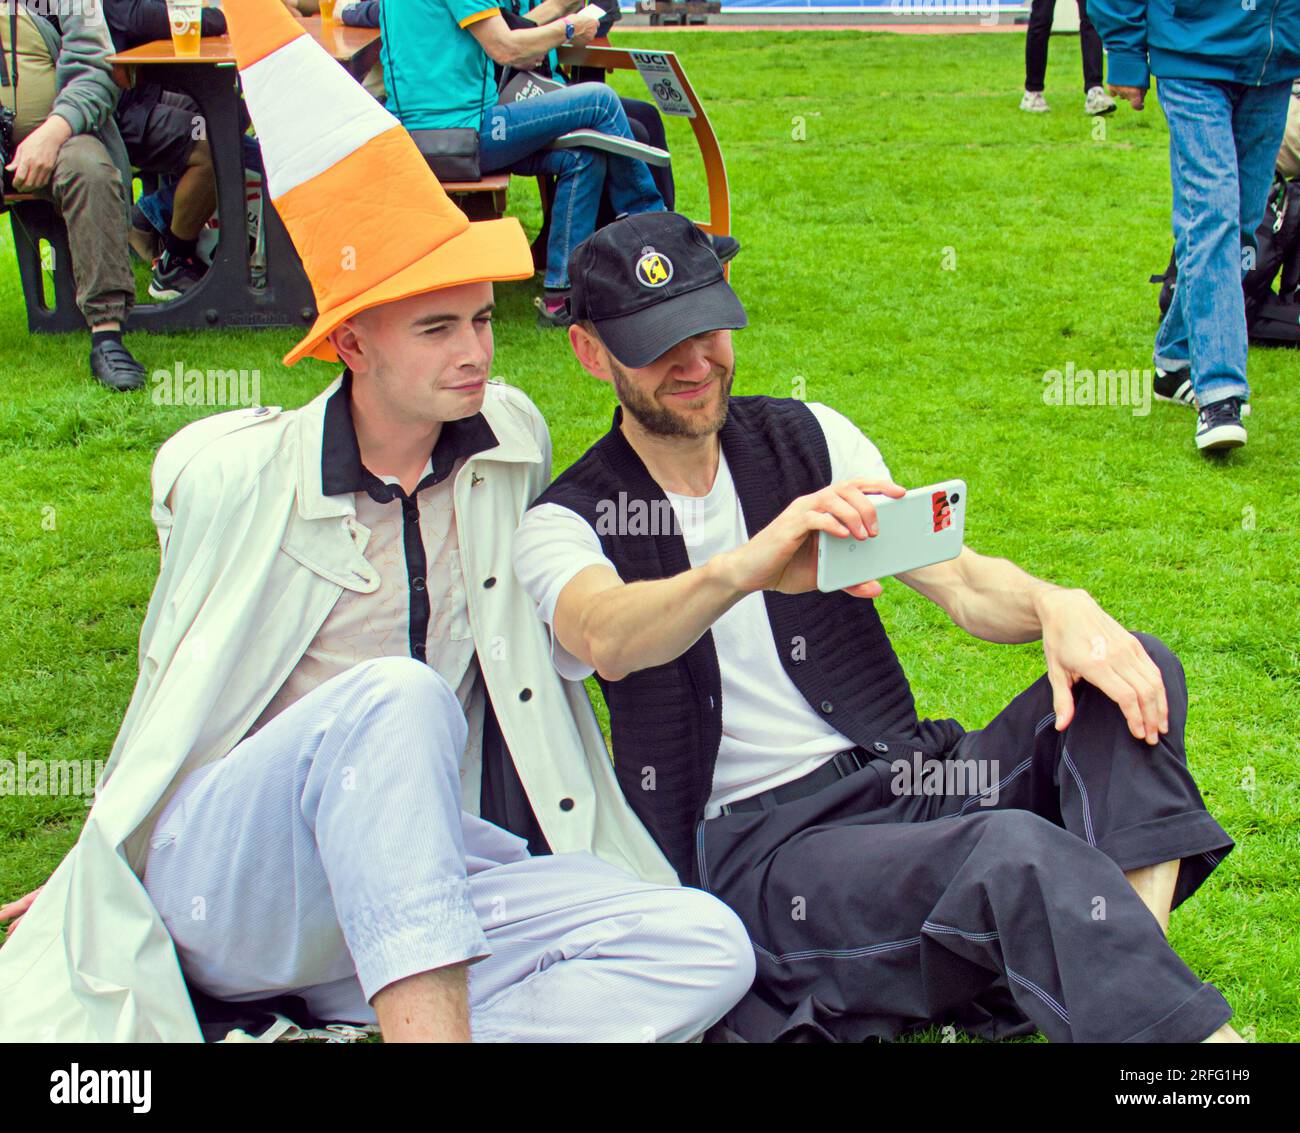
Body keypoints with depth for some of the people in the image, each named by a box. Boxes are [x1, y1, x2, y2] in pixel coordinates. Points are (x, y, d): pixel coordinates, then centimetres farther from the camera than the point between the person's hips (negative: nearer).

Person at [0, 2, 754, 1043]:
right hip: (219, 887, -4)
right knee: (396, 699, -35)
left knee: (707, 952, -22)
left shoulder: (514, 442, 6)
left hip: (418, 887, 4)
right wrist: (110, 868, 23)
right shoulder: (224, 476, -4)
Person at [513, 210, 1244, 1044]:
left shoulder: (809, 439, 13)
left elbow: (956, 580, 6)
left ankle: (1129, 977, -33)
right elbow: (604, 641, -26)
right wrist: (740, 570, -47)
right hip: (757, 846, -5)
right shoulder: (564, 526, -1)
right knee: (1021, 854, -35)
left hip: (906, 780, 6)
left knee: (1136, 669, -19)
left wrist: (1057, 606, -18)